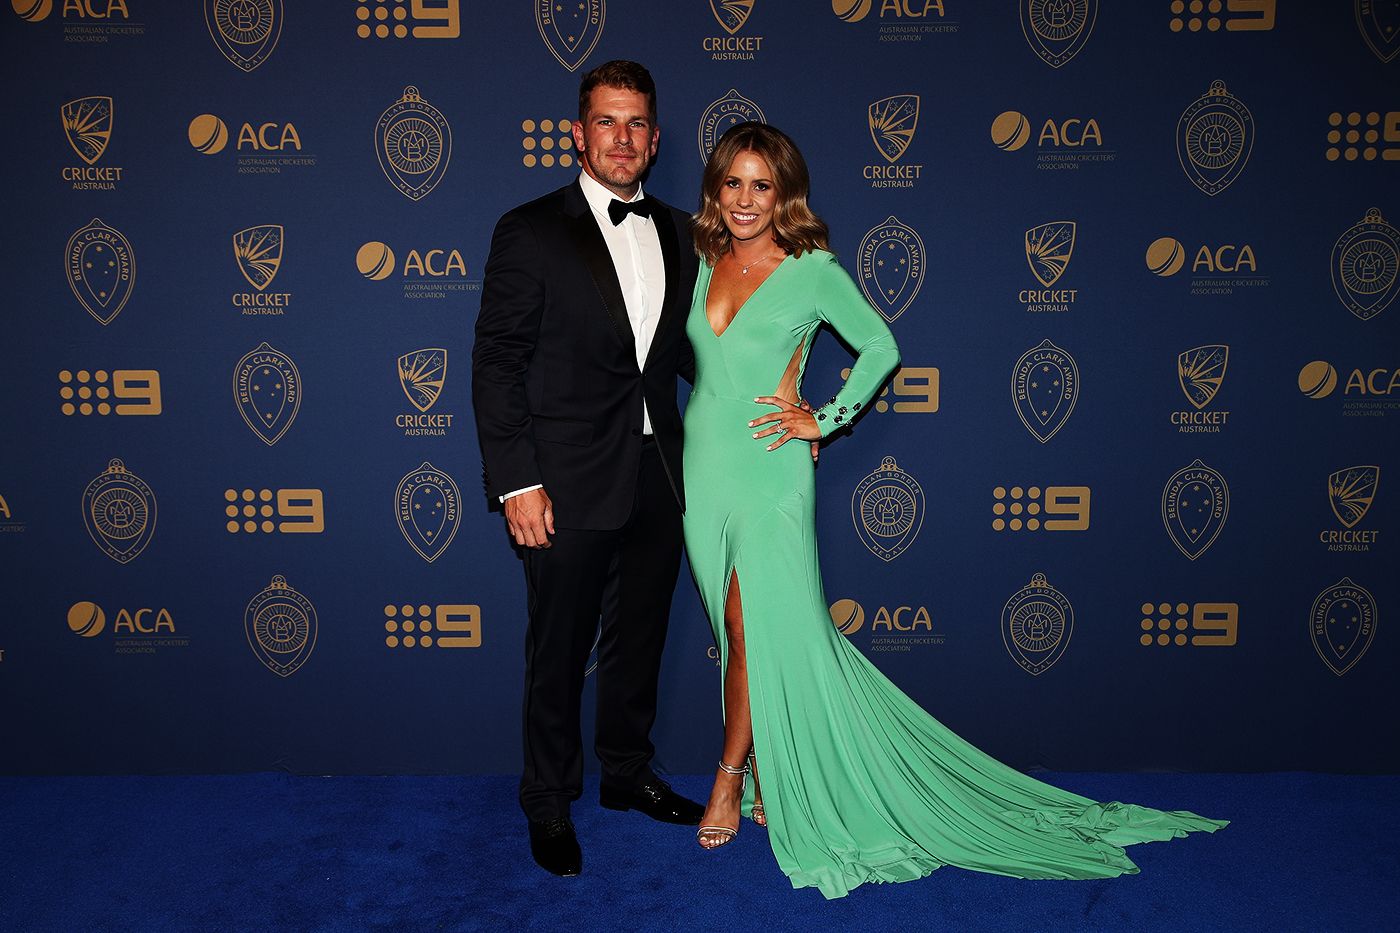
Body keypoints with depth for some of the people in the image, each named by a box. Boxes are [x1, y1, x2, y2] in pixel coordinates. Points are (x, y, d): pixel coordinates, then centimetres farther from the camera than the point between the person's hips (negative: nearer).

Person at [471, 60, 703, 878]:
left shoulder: (677, 233, 9)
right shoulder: (531, 231, -6)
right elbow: (498, 364, -9)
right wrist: (516, 482, -14)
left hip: (658, 479, 5)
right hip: (570, 487, -5)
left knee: (640, 639, 19)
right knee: (559, 654, 9)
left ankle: (628, 772, 40)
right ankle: (550, 805, 29)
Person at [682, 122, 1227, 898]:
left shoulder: (813, 272, -5)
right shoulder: (704, 264, 9)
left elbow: (880, 347, 4)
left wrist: (825, 419, -3)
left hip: (769, 470, -5)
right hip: (703, 462, 5)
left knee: (758, 628, -4)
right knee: (738, 627, 10)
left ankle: (732, 779, 12)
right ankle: (766, 777, 24)